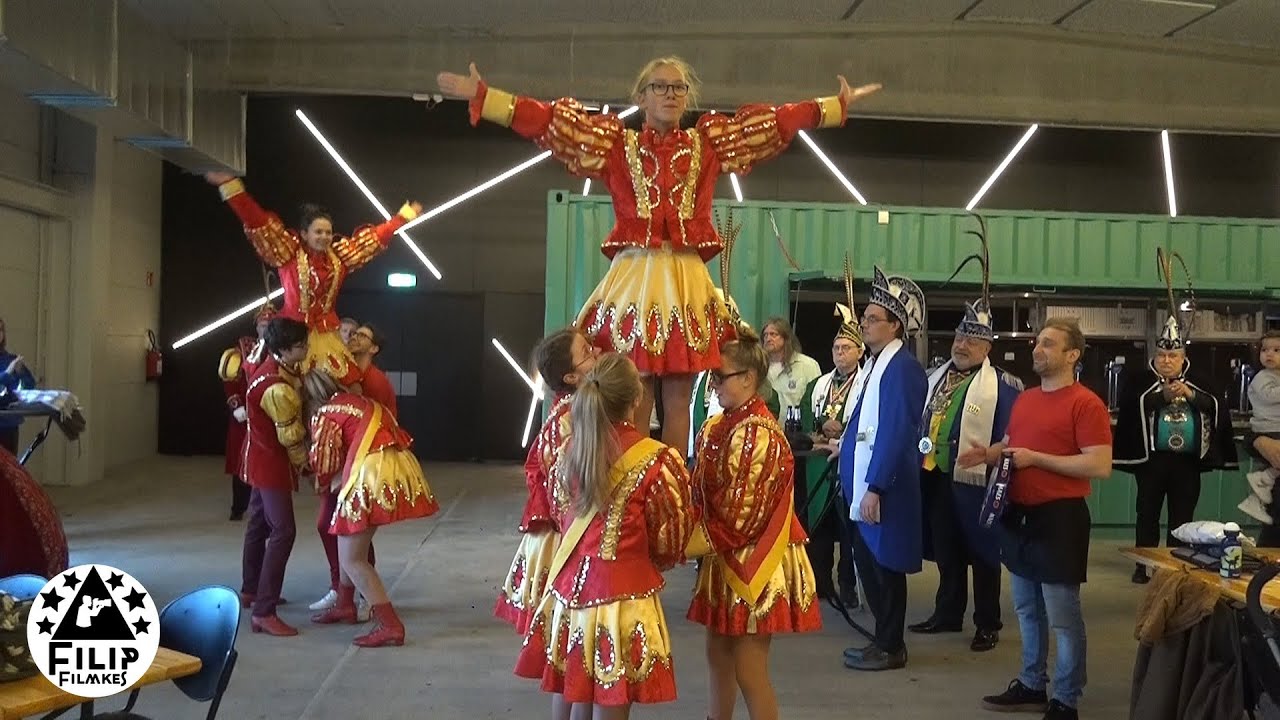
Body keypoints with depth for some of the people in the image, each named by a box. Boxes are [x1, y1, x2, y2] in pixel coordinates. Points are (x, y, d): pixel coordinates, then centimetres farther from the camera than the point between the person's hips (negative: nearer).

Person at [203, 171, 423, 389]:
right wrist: (230, 184, -19)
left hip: (327, 333, 4)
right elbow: (258, 222, -12)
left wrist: (404, 215, 20)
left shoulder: (340, 256, 7)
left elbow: (377, 236, 15)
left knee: (346, 386, -1)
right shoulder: (289, 253, -6)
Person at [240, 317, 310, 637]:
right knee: (283, 531, -12)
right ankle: (263, 613, -13)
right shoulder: (278, 389, -31)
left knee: (259, 523, 21)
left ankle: (250, 590, 38)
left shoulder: (276, 366, -1)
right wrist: (305, 463, -3)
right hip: (271, 463, -10)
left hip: (262, 457, 10)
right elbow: (291, 437, -19)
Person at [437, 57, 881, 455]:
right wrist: (480, 95, -3)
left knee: (678, 398, 4)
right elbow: (546, 120, 3)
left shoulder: (710, 145, 13)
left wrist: (839, 105, 16)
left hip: (687, 281, 2)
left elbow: (779, 121, 15)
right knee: (634, 401, -1)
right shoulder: (617, 145, 8)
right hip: (635, 277, -2)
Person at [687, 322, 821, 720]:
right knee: (718, 659, 17)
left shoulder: (759, 435, -19)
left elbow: (739, 516, -19)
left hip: (754, 564, -8)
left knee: (749, 672, -1)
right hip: (723, 560, 8)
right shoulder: (716, 427, 6)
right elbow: (703, 495, 10)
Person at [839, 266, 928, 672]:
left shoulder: (903, 367, -15)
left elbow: (896, 432, -21)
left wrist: (875, 487, -22)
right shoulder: (877, 363, 13)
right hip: (864, 484, 9)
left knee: (885, 566, 1)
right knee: (868, 563, 16)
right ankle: (884, 640, 28)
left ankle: (890, 648, 14)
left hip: (884, 488, -9)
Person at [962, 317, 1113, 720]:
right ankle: (1032, 686, 29)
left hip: (1059, 517, -8)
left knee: (1062, 616, 0)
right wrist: (987, 454, 2)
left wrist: (1036, 458, -20)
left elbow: (1101, 466, -19)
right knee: (1027, 610, 16)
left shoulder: (1086, 403, -13)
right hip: (1018, 514, 8)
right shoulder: (1024, 399, 12)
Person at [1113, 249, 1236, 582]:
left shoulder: (1197, 383, 9)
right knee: (1148, 514, 5)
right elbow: (1131, 403, -19)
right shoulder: (1142, 382, 0)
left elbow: (1218, 409, -3)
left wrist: (1192, 395, -17)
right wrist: (1164, 396, -29)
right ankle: (1143, 565, 13)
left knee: (1182, 517, 9)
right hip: (1153, 459, -2)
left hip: (1187, 462, 2)